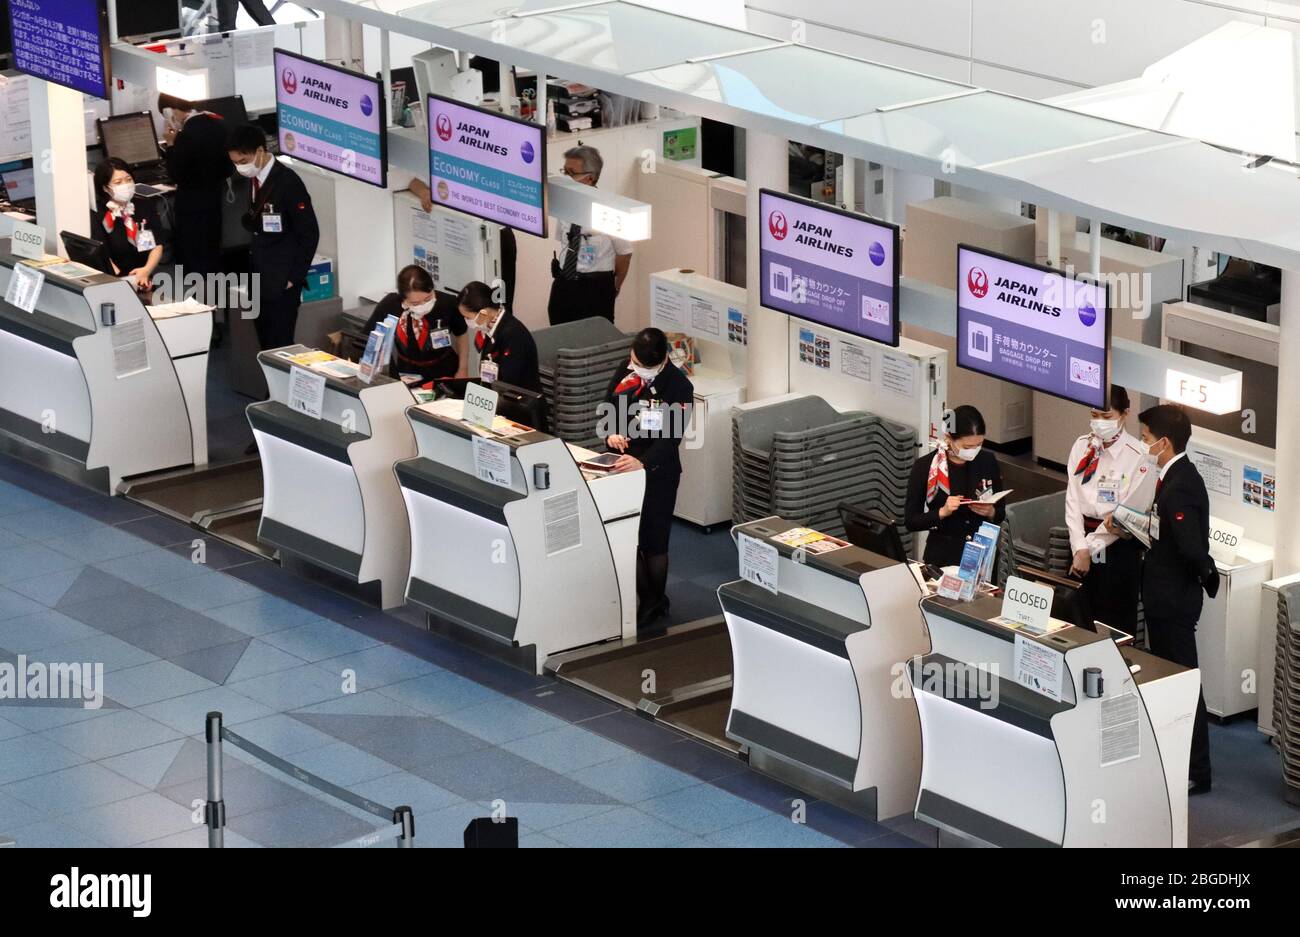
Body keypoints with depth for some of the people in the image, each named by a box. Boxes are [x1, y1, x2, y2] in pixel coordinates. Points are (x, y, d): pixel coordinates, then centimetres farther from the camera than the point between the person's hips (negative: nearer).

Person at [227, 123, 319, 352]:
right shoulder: (249, 180, 5)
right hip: (258, 279, 7)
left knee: (280, 347, -6)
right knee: (266, 346, 9)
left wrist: (295, 277, -12)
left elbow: (309, 234, -12)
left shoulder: (287, 182, -15)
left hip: (281, 282, -7)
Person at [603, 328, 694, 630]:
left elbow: (671, 436, -24)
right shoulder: (625, 372, 0)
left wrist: (644, 463, -39)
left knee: (653, 542, 4)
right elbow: (609, 409, 11)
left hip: (658, 472, -5)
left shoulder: (679, 387, -17)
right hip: (622, 466, 5)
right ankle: (646, 601, 23)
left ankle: (655, 602, 22)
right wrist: (611, 433, -12)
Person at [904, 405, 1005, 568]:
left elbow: (1001, 513, 7)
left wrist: (990, 512, -15)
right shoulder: (925, 467, -11)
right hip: (942, 558, -2)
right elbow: (911, 521, -7)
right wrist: (943, 512, -22)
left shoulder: (988, 462, -3)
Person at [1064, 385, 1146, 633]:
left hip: (1117, 544, -5)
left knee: (1115, 622, 1)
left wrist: (1091, 547, -11)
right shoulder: (1082, 446, 3)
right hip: (1083, 538, 5)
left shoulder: (1136, 455, -13)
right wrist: (1080, 548, -11)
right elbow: (1072, 499, -1)